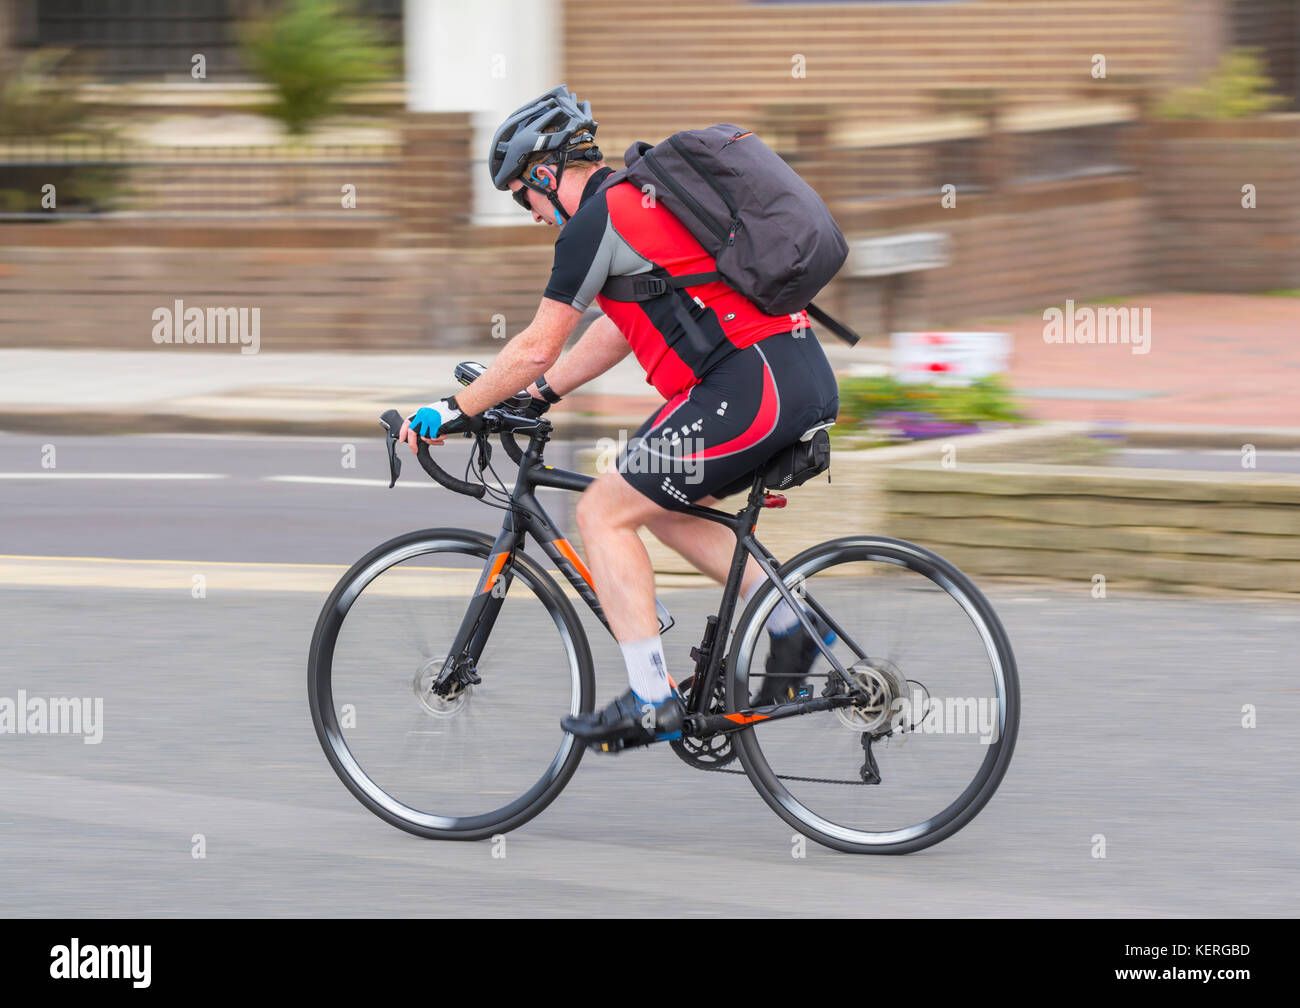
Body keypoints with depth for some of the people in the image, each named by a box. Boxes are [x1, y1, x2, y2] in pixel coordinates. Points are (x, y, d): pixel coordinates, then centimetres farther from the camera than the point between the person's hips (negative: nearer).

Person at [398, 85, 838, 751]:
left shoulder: (596, 221, -5)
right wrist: (537, 396, 35)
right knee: (660, 508, 22)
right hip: (807, 379, 10)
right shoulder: (640, 198, 24)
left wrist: (454, 411, 8)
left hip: (750, 385, -10)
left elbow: (537, 349, -3)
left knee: (604, 512, -1)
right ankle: (793, 626, 15)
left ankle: (651, 703, -4)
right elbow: (621, 329, 32)